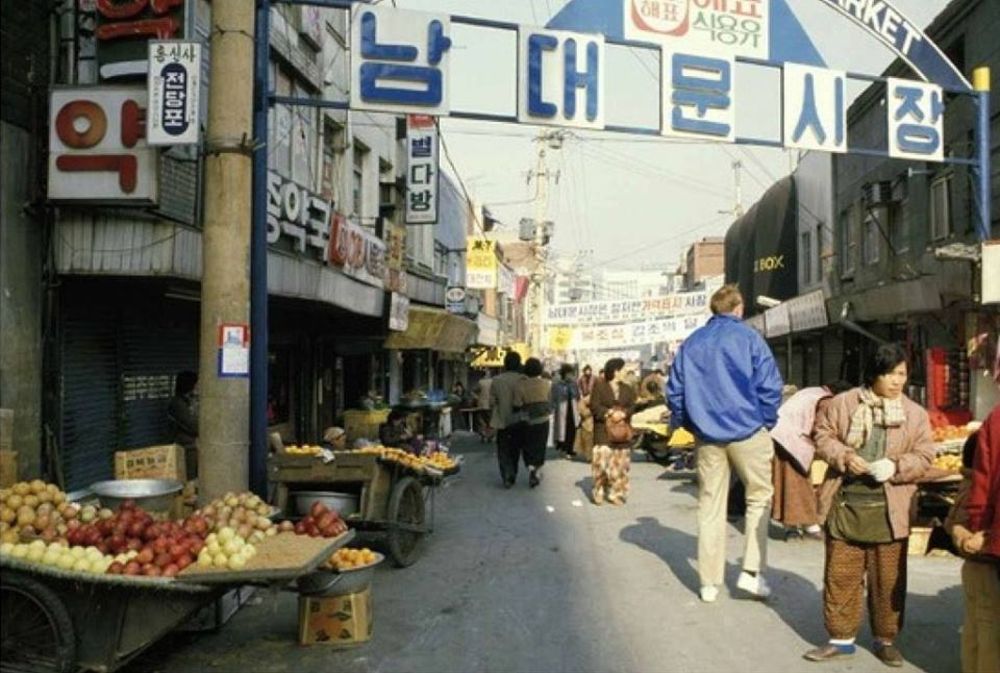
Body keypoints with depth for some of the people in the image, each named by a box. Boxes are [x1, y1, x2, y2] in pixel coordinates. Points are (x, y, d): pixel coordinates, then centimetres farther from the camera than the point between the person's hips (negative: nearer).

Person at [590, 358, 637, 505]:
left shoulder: (627, 389, 15)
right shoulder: (599, 385, 0)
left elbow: (632, 406, 4)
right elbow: (594, 406, -8)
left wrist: (623, 413, -16)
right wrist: (610, 413, -19)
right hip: (603, 431, -4)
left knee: (620, 464, 3)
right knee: (602, 461, -8)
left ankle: (617, 493, 10)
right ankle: (599, 493, 3)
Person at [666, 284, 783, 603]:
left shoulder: (691, 343, 9)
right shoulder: (747, 337, -3)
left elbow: (674, 390, 9)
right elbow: (770, 385, -8)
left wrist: (687, 424, 17)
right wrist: (767, 422, 4)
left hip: (707, 435, 4)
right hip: (747, 431, -3)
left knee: (710, 507, 9)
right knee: (759, 496, 12)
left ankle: (709, 583, 15)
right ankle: (751, 571, 5)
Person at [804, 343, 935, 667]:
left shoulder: (915, 414, 1)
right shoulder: (843, 403, -1)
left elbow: (924, 455, 2)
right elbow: (823, 436, 3)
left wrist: (897, 466, -17)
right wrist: (843, 456, -15)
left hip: (889, 510, 0)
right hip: (844, 505, 0)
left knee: (888, 579, 10)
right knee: (840, 575, 8)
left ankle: (886, 639, 28)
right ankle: (841, 637, 22)